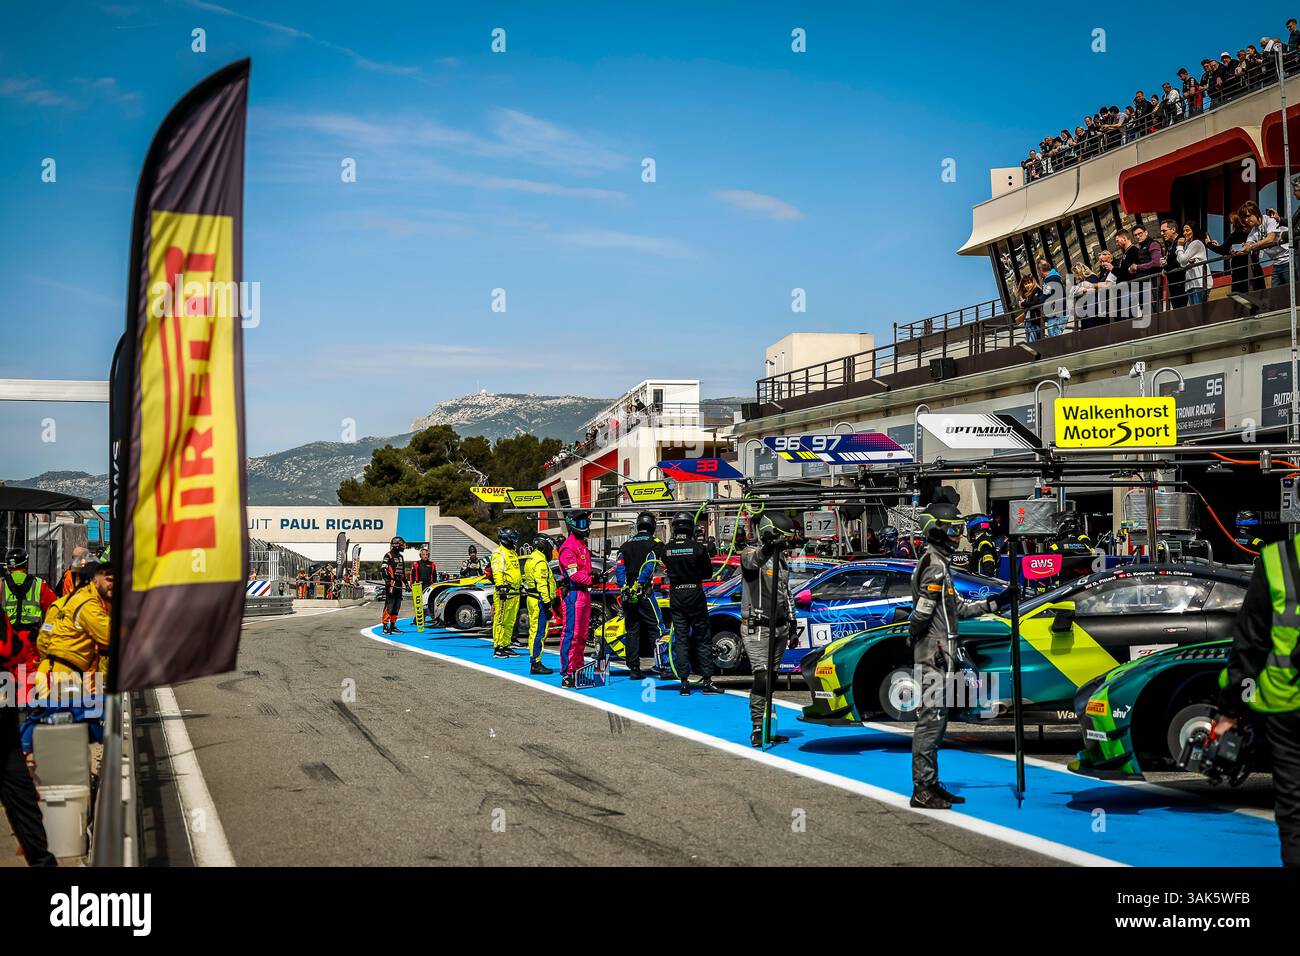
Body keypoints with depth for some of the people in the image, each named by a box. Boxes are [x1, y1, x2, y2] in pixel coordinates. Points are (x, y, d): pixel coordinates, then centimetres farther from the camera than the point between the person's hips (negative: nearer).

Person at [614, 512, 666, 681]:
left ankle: (633, 669, 8)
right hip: (644, 593, -5)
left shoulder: (626, 544, 14)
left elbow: (619, 567, 3)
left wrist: (624, 587, -5)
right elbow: (650, 566, -12)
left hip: (627, 593, 5)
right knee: (655, 629, -2)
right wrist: (639, 584, -14)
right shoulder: (655, 543, 0)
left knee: (631, 631, 8)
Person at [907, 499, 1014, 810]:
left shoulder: (939, 564, 20)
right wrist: (915, 636, -8)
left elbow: (959, 609, 24)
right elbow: (922, 612, -21)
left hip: (940, 655, 11)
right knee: (931, 719, -9)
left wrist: (996, 601, 20)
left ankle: (930, 784, 20)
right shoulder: (936, 566, -13)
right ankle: (922, 790, -7)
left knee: (935, 720, 14)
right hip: (933, 654, -11)